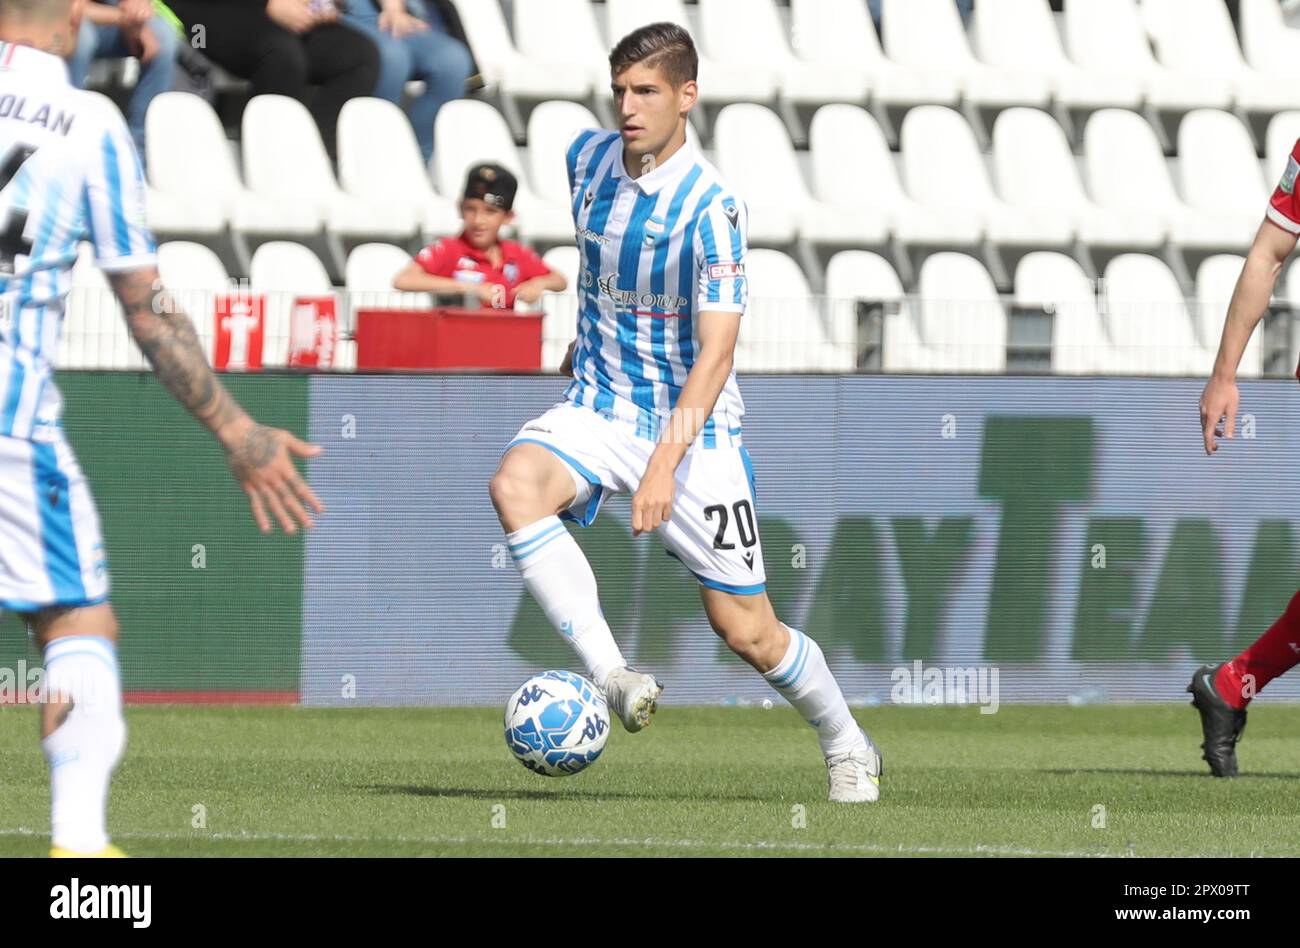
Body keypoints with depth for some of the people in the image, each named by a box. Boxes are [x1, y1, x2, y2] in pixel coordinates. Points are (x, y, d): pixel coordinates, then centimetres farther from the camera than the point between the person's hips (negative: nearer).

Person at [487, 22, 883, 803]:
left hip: (692, 427, -5)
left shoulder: (711, 208, -20)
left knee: (747, 629, -1)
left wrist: (665, 462, -37)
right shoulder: (589, 159, -1)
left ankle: (848, 749, 26)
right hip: (600, 406, 5)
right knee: (515, 485, -31)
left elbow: (717, 350, -27)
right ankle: (609, 675, -34)